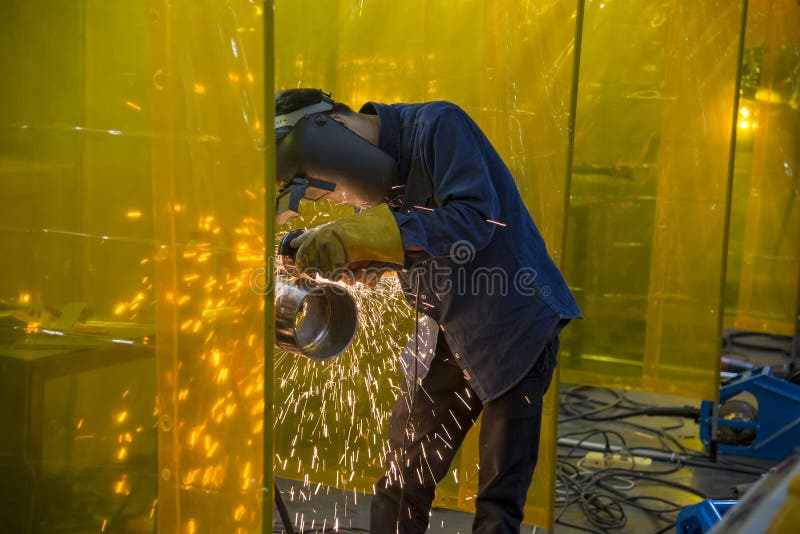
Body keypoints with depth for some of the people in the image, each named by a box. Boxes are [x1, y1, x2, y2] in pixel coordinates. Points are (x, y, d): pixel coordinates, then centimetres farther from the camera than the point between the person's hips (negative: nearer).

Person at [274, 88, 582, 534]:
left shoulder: (438, 126, -18)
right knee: (404, 474, 11)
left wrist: (360, 235, -34)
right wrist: (331, 248, -6)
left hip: (517, 326, -7)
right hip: (452, 331, 7)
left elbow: (473, 218, -29)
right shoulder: (381, 170, 4)